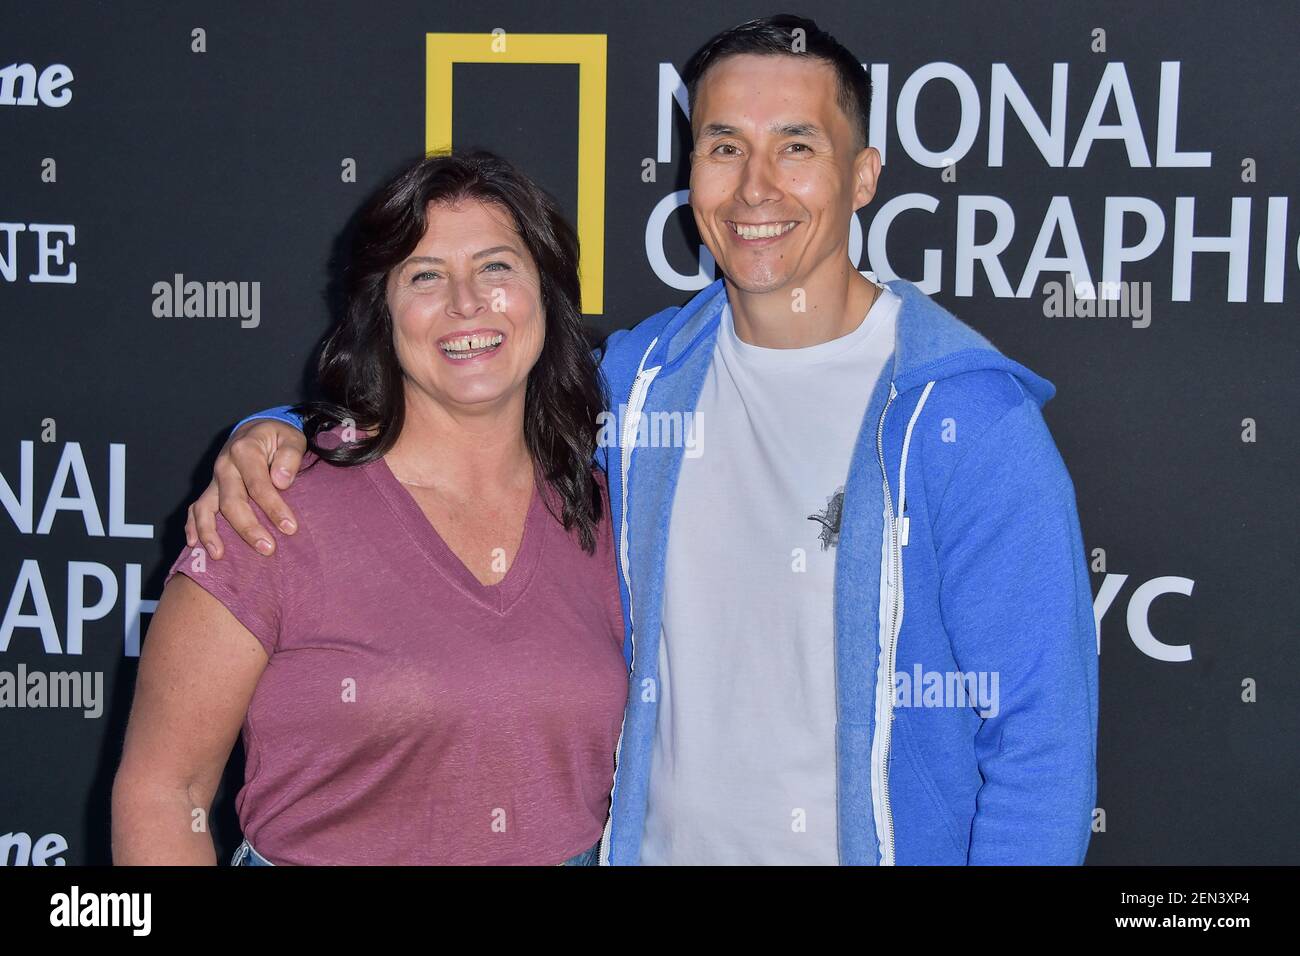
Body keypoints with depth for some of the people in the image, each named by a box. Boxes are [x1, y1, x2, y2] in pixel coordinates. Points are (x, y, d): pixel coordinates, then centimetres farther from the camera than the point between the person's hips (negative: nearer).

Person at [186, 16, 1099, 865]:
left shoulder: (972, 418, -16)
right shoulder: (638, 378, -1)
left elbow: (1040, 730, -14)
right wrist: (278, 435, -6)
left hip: (887, 842, -4)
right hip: (658, 840, 5)